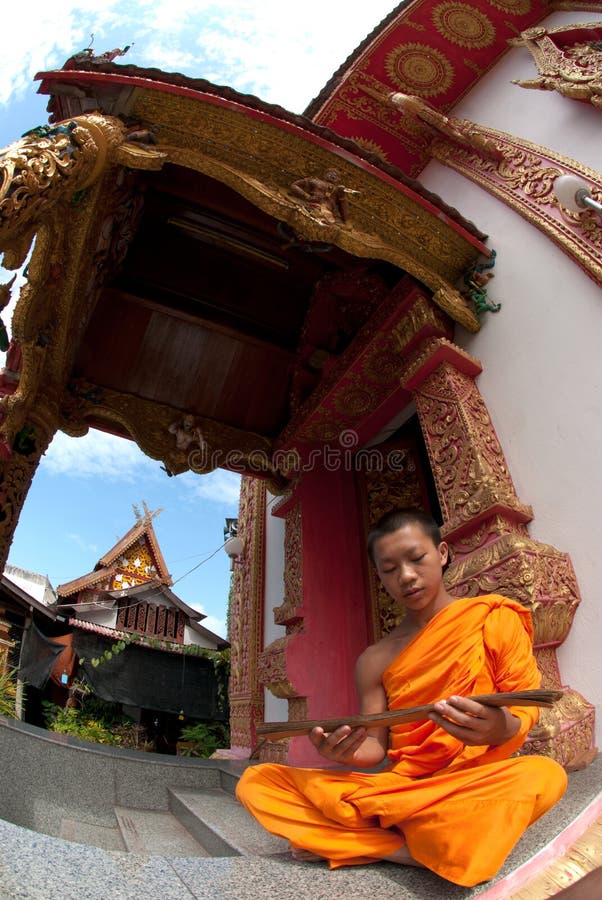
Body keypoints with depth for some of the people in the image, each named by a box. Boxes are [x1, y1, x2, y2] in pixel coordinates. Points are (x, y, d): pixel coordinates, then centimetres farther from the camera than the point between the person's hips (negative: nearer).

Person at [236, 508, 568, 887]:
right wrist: (347, 753, -16)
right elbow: (375, 748, 8)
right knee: (256, 781, -8)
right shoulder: (375, 660, 8)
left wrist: (503, 728, -25)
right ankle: (408, 849, -16)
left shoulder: (492, 617, 1)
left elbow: (525, 708, -2)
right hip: (396, 785, 3)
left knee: (543, 774, -36)